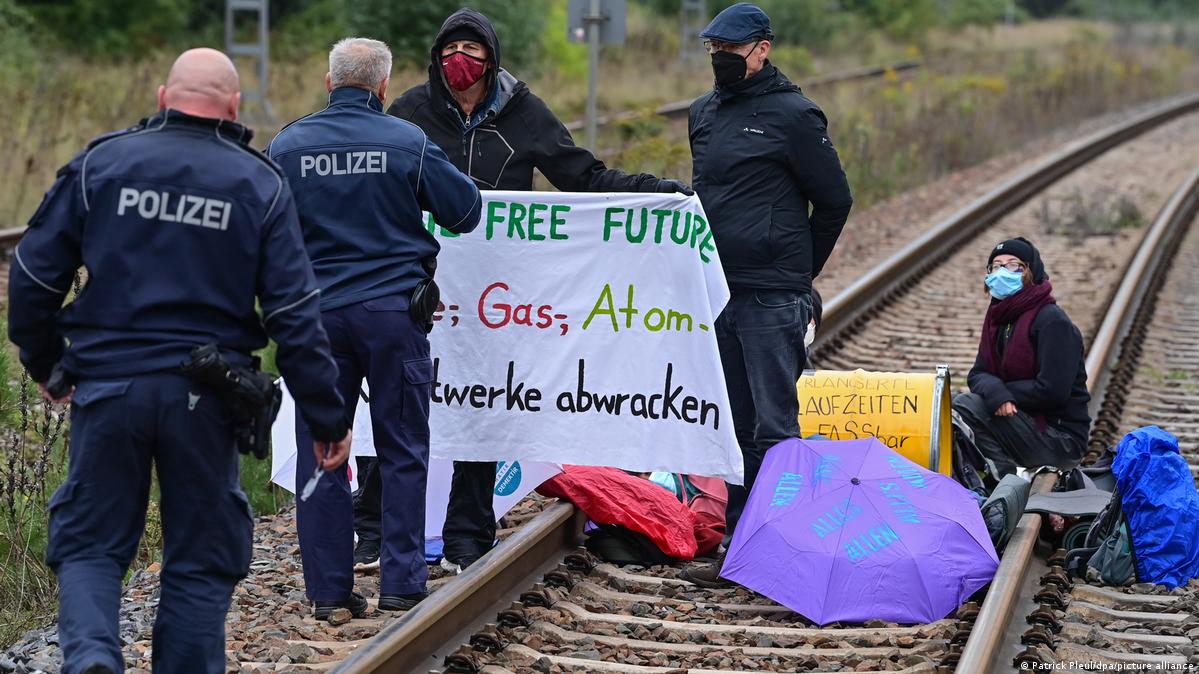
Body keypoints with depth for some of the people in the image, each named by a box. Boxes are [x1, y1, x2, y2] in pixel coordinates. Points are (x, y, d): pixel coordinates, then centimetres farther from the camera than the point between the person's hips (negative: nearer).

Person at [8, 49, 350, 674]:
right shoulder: (260, 184, 1)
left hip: (106, 387, 0)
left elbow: (33, 274, 3)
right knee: (200, 558, 12)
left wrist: (46, 363, 18)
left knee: (89, 544, 10)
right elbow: (294, 313, -3)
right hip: (204, 402, 0)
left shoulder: (101, 162, 2)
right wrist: (327, 417, 3)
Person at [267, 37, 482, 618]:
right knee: (402, 450, 8)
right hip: (394, 308, -1)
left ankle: (329, 587, 9)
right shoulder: (407, 142, -5)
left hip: (317, 313, 1)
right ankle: (401, 582, 6)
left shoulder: (287, 145, 0)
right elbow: (466, 212, 1)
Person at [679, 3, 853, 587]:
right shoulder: (702, 113, 13)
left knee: (774, 428, -5)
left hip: (771, 298, -7)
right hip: (715, 293, 7)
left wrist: (800, 270, 8)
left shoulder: (792, 115, -7)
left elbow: (835, 200, -1)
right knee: (735, 427, 11)